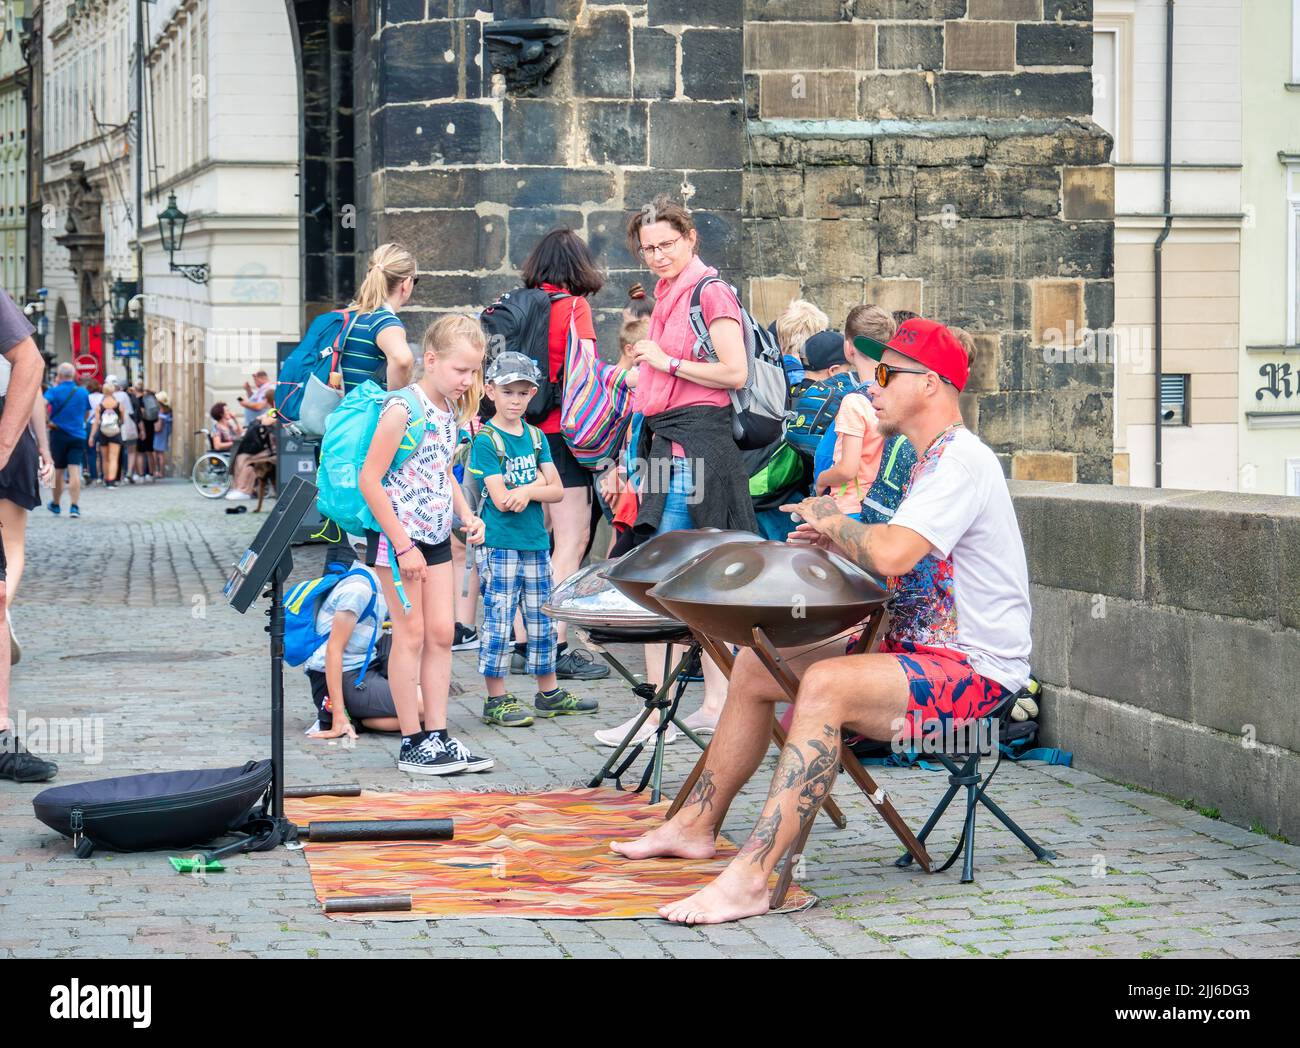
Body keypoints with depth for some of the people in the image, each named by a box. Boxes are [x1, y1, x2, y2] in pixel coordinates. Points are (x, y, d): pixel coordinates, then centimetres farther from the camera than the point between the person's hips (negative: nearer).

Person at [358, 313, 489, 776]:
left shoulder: (451, 409, 6)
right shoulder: (403, 408, -19)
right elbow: (370, 480, -19)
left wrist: (466, 514, 5)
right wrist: (403, 546, -18)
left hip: (435, 536, 8)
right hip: (397, 534, -8)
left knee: (441, 633, 6)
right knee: (411, 634, -3)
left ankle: (438, 735, 12)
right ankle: (412, 742, 5)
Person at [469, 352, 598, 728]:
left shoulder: (536, 437, 11)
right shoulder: (486, 440, -7)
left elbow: (557, 491, 4)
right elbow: (500, 499, -14)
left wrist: (527, 491, -13)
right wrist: (536, 483, -4)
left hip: (535, 542, 6)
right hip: (499, 544, -6)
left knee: (542, 621, 13)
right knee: (498, 623, -4)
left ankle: (549, 693, 23)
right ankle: (496, 700, 2)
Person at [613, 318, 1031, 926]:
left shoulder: (962, 461, -18)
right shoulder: (933, 460, 17)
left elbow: (892, 555, -31)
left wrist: (835, 522, -11)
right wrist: (834, 540, 6)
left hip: (974, 671, -11)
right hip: (920, 657, 11)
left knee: (825, 684, -35)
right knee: (755, 666, 12)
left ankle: (749, 879, -39)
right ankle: (696, 826, 21)